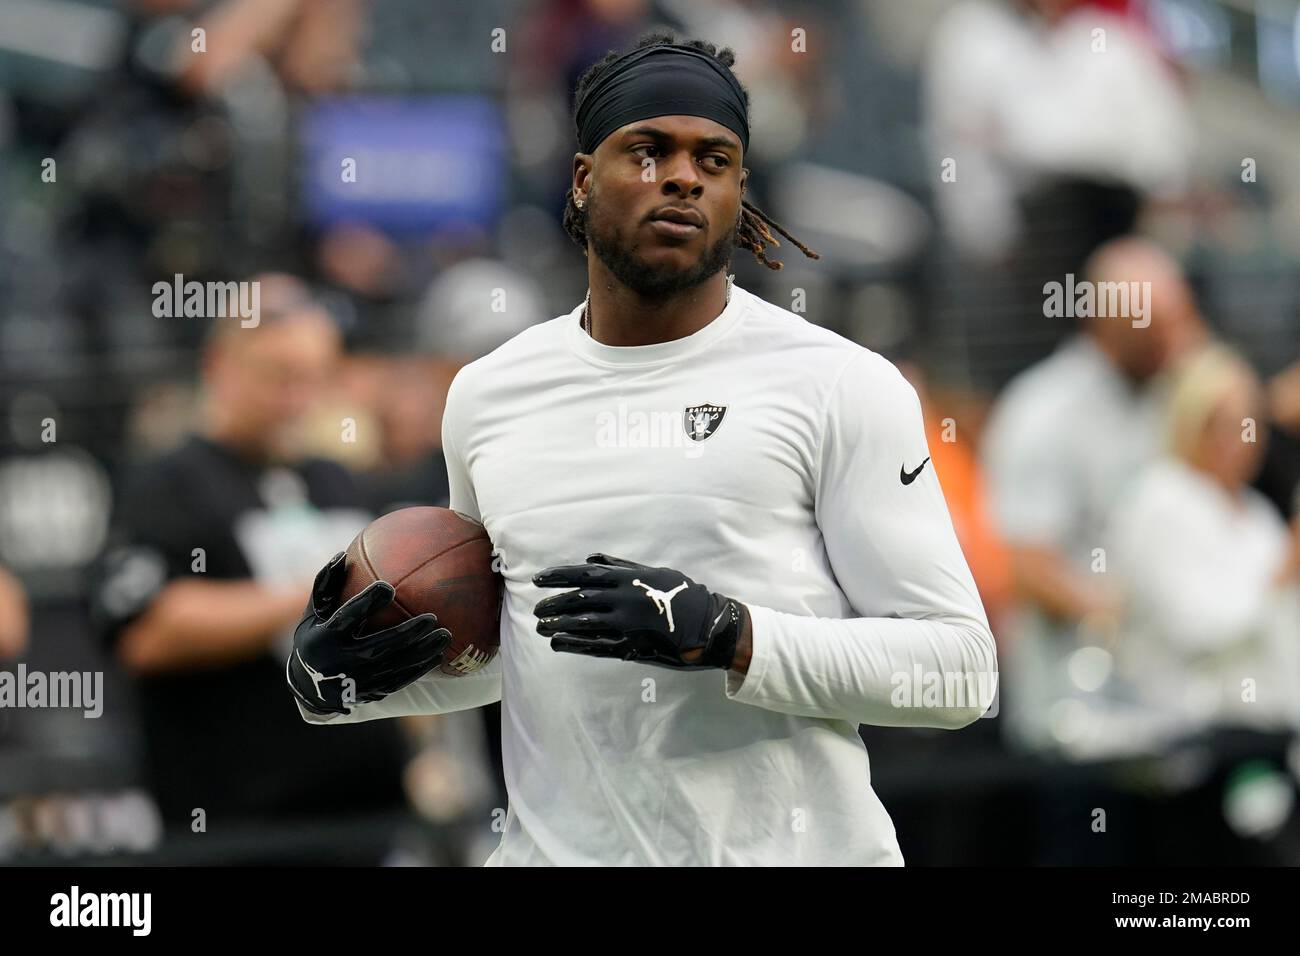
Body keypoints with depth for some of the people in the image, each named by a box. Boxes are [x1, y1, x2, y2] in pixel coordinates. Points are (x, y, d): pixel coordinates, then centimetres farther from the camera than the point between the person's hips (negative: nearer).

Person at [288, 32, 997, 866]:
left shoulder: (842, 386, -7)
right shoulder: (486, 396, 7)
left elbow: (959, 668, -11)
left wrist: (725, 635, -21)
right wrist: (355, 681, 3)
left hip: (793, 850, -4)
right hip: (555, 848, 4)